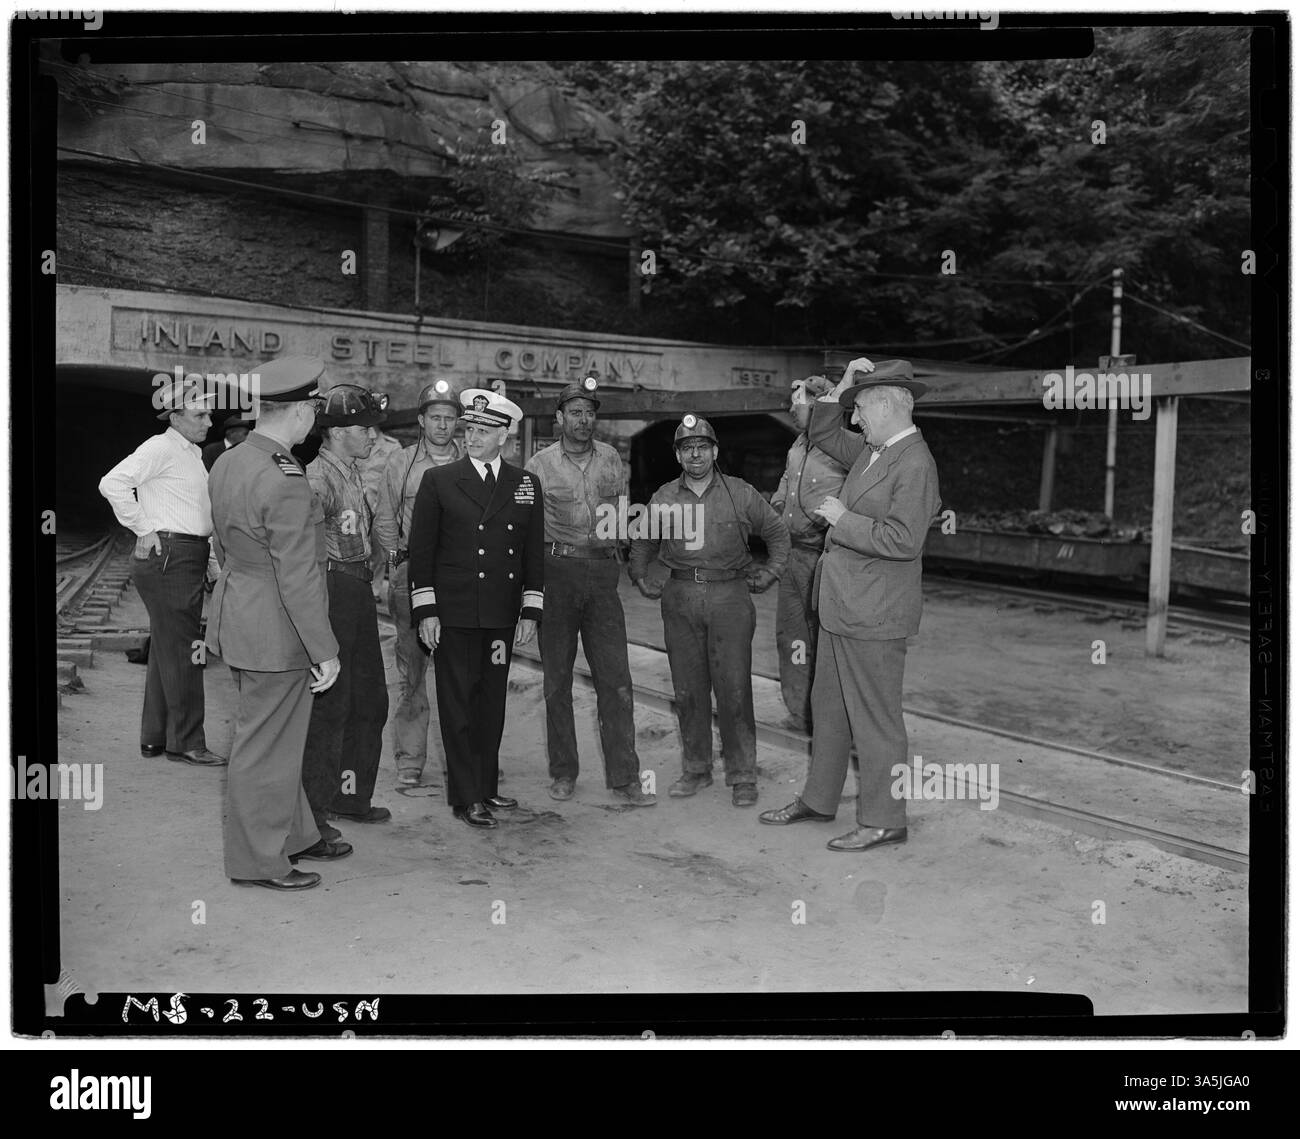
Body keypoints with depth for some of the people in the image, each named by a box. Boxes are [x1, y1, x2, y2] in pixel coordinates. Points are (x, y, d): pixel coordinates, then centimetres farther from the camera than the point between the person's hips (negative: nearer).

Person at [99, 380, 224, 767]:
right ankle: (185, 743, 2)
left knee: (166, 649, 14)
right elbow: (112, 483, -23)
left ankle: (155, 738, 23)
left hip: (188, 558, 10)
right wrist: (145, 529, -19)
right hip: (168, 557, -10)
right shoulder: (161, 447, -10)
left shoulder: (192, 452, 19)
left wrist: (210, 558, 19)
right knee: (182, 651, -6)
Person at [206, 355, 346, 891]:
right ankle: (258, 861, 20)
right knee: (266, 746, 5)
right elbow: (298, 579, -23)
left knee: (277, 738, 21)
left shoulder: (228, 463, 5)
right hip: (275, 632, -10)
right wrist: (324, 651, -16)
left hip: (237, 614, 10)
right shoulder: (286, 484, -25)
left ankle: (295, 835, 36)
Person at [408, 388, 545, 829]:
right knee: (458, 703, 0)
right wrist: (425, 611, -6)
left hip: (503, 616, 3)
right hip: (453, 614, -3)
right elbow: (420, 549, 0)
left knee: (492, 702, 10)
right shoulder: (438, 480, 1)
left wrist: (530, 611, 5)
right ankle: (465, 797, 7)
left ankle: (487, 787, 23)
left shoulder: (526, 485, 9)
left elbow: (534, 553, 10)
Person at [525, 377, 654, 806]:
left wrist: (611, 537, 2)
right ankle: (563, 772, 20)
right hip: (557, 570, -1)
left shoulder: (611, 458, 9)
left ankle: (624, 778, 3)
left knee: (616, 679, -2)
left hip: (602, 570, 2)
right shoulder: (539, 465, 0)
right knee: (557, 679, 7)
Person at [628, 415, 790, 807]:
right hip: (680, 598, 3)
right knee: (687, 688, 6)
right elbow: (643, 543, 24)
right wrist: (639, 577, 12)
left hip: (729, 594, -2)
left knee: (734, 687, -5)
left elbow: (777, 532, 14)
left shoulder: (741, 494, 3)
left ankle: (742, 775, 5)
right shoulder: (663, 498, 9)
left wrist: (771, 574, 6)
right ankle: (696, 768, 20)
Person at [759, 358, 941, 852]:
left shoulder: (915, 464, -17)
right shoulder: (872, 451, 11)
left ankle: (884, 821, 15)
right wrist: (841, 386, 10)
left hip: (874, 615, -10)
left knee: (876, 720, 2)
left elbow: (903, 539, -25)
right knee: (828, 708, 19)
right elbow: (823, 435, 24)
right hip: (842, 608, 10)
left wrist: (843, 519, -17)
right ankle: (818, 801, 33)